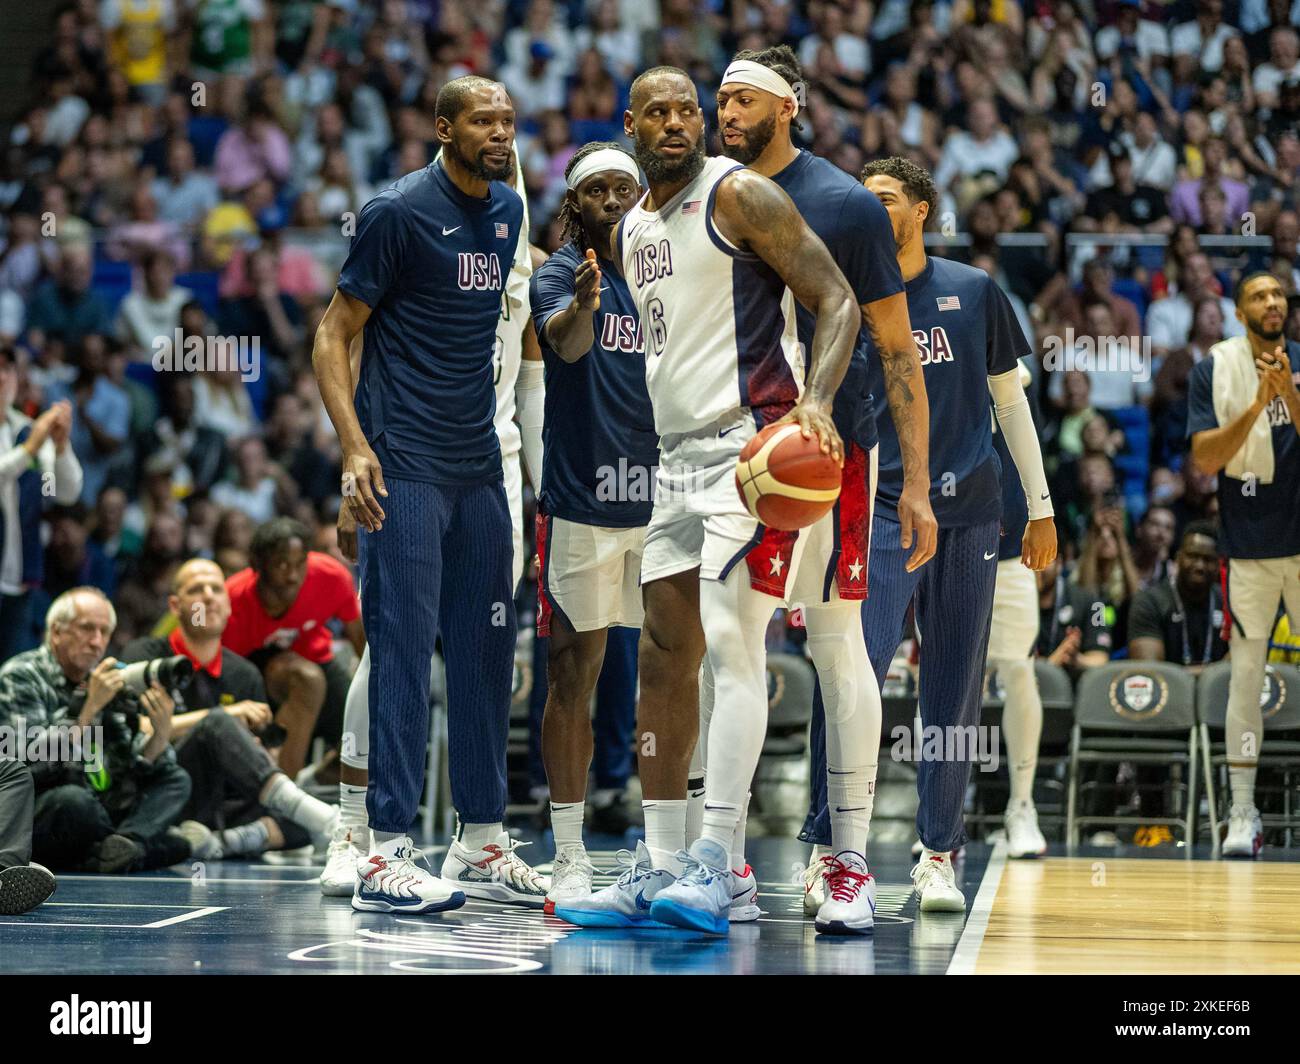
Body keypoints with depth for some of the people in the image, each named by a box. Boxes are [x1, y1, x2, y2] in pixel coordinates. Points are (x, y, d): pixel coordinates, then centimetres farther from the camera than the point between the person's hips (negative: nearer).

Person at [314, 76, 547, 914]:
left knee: (487, 650, 11)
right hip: (405, 468, -8)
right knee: (404, 651, -8)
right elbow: (335, 336, -9)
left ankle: (482, 843, 20)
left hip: (479, 466, 8)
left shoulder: (508, 211, 12)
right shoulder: (400, 212, -10)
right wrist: (355, 449, -19)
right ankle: (387, 856, -6)